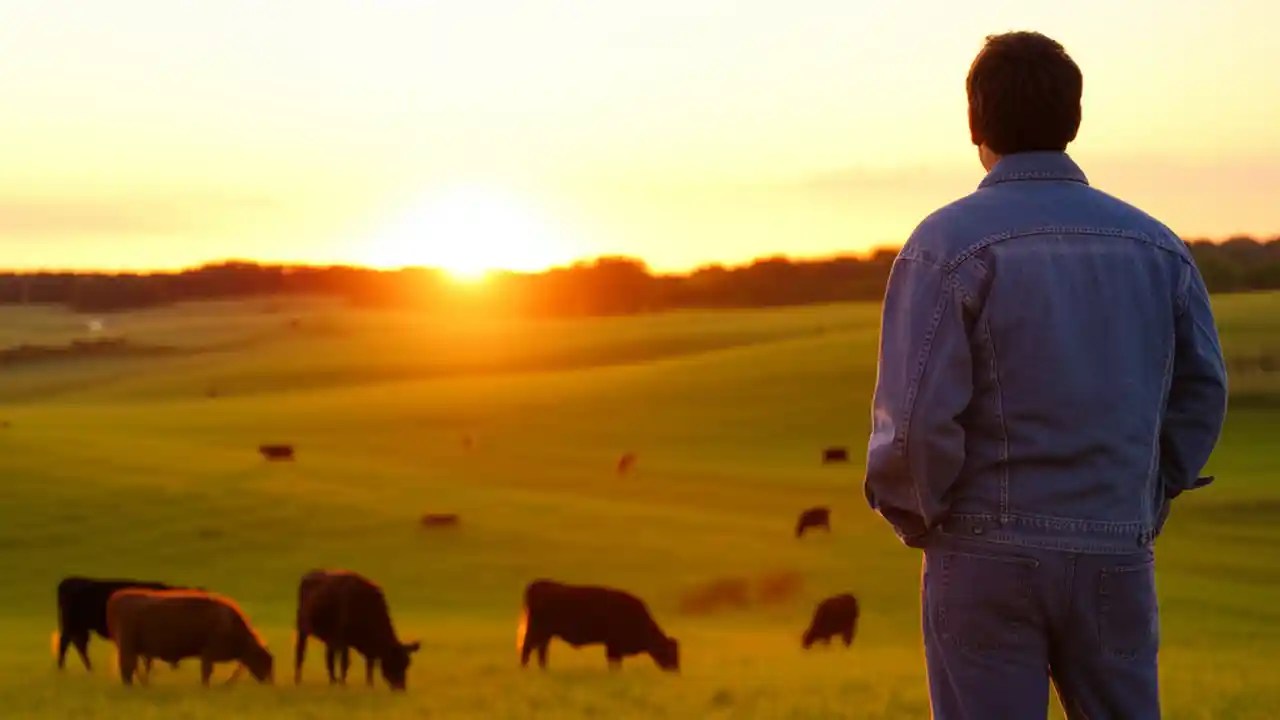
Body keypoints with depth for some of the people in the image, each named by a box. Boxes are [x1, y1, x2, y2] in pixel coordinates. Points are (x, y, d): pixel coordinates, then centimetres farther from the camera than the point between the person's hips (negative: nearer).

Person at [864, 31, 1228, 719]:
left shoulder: (948, 244, -10)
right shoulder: (1155, 245, 5)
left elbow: (916, 416, -15)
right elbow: (1202, 392, 9)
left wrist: (914, 518, 2)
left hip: (988, 556, -3)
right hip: (1116, 557, 4)